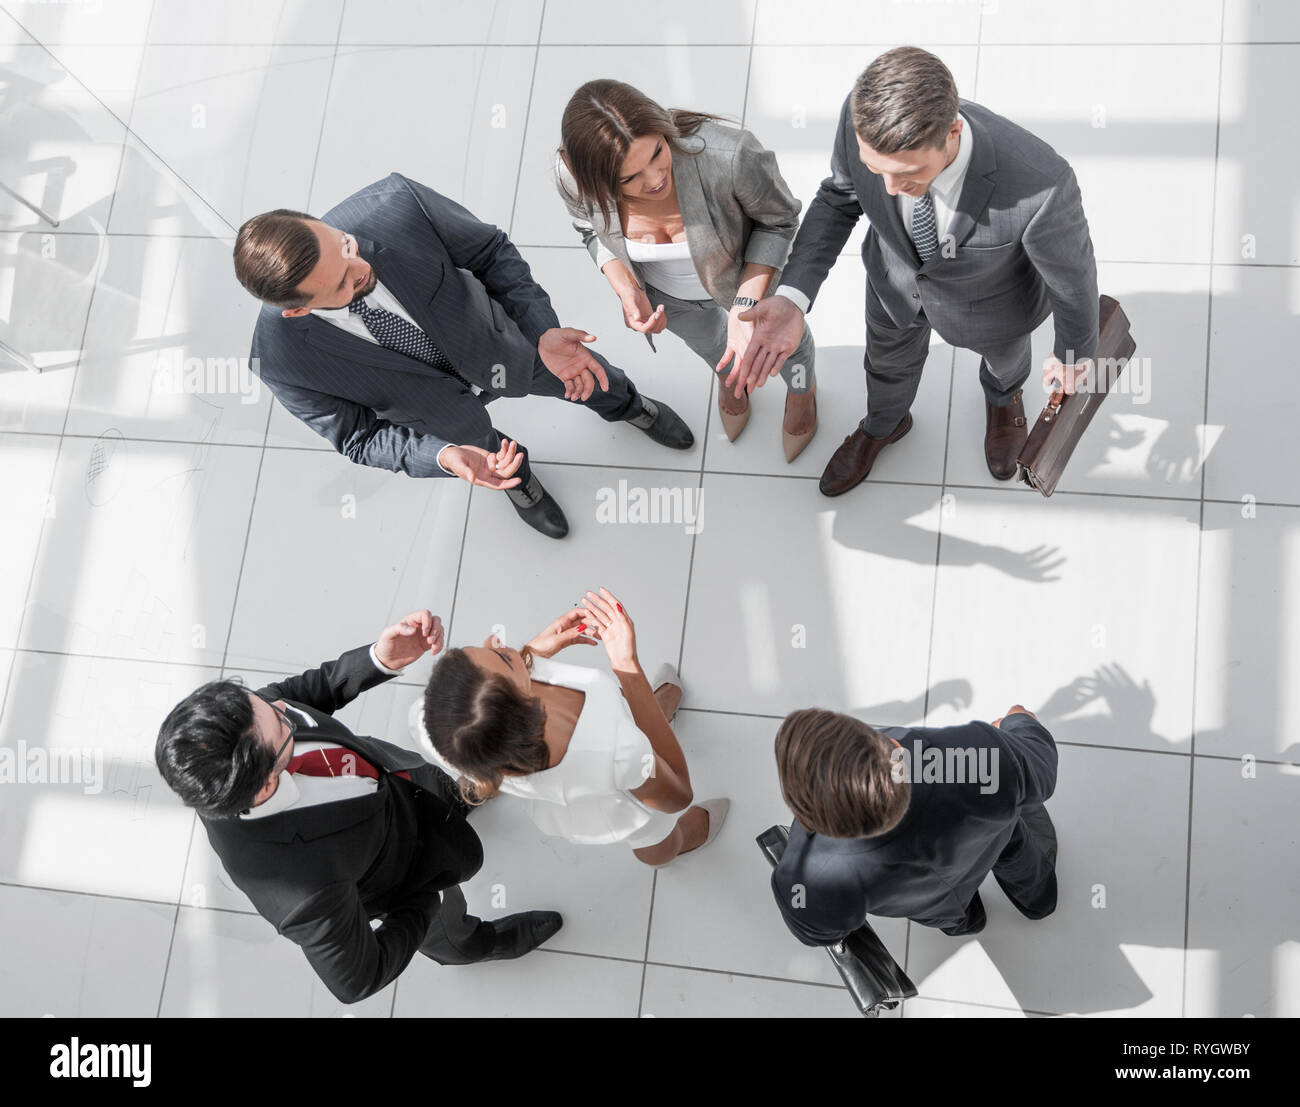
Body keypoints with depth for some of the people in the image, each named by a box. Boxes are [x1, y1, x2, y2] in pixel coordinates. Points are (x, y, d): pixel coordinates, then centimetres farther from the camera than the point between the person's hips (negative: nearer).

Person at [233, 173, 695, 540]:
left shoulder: (395, 204, -39)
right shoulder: (281, 361, -38)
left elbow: (490, 250, -20)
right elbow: (360, 439, -22)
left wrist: (544, 333, -30)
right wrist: (442, 457, -39)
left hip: (502, 345, 1)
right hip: (440, 406, -1)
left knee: (587, 379, 29)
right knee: (477, 442, 32)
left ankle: (629, 406, 67)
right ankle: (517, 475, 71)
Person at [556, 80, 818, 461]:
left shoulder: (728, 154, -46)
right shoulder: (573, 175, -36)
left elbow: (779, 218, -24)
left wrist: (746, 306, -37)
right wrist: (628, 292, -29)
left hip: (748, 268, -2)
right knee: (704, 338, 35)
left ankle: (802, 388, 67)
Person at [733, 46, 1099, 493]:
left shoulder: (1040, 187, -48)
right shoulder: (865, 119, -38)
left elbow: (1071, 270, -25)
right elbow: (840, 197, -15)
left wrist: (1076, 352, -4)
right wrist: (793, 298, -30)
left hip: (990, 295, -2)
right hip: (896, 273, 2)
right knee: (890, 357, 32)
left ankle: (1003, 395, 72)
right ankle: (884, 423, 68)